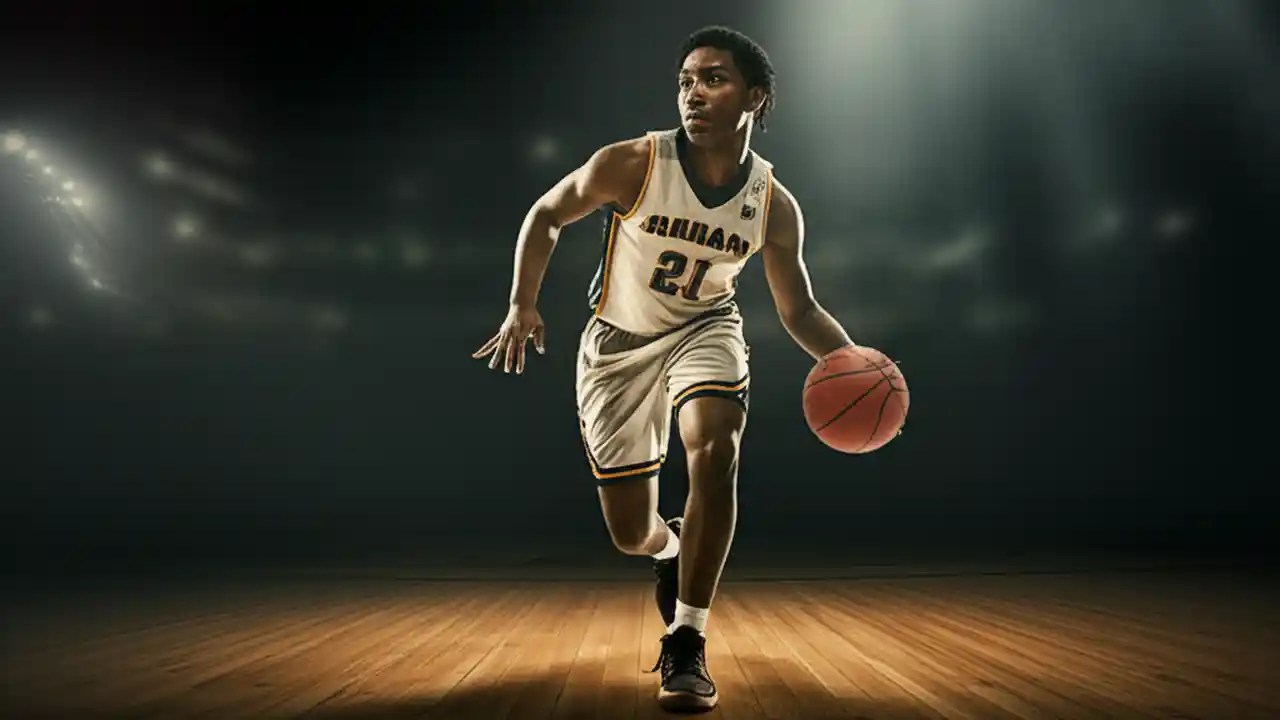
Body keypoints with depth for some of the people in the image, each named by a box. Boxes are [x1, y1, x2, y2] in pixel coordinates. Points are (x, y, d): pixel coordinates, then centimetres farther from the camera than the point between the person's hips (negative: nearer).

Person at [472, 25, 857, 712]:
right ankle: (670, 551, 44)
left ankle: (686, 644, -16)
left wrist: (853, 362, -21)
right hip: (617, 343, 0)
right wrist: (521, 306, -16)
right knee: (630, 534, 2)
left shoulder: (775, 206, -14)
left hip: (704, 330, 1)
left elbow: (798, 308, -2)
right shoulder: (629, 164, -22)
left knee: (714, 451, -31)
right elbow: (546, 214, -5)